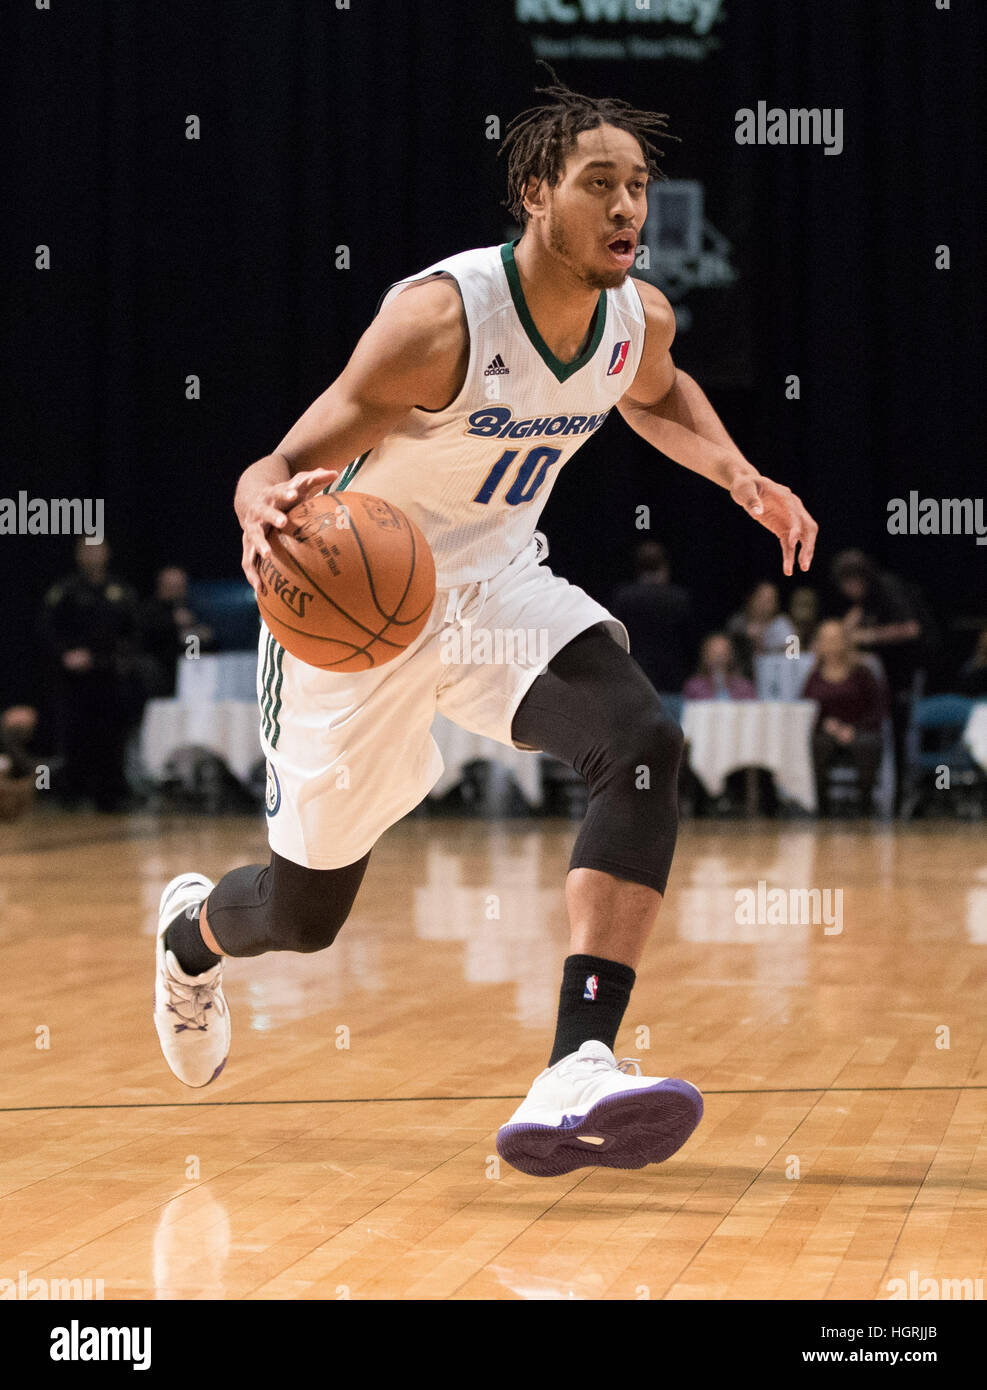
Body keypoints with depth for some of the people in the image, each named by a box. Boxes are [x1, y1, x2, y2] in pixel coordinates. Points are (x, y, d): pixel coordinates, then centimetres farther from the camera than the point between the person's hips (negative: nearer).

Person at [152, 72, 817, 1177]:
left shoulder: (641, 319, -8)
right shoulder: (441, 317, -28)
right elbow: (279, 472, -26)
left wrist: (734, 472, 1)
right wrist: (268, 510, -51)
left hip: (496, 584, 5)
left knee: (643, 746, -27)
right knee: (306, 911, 9)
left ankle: (577, 1077, -35)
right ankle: (192, 928, 50)